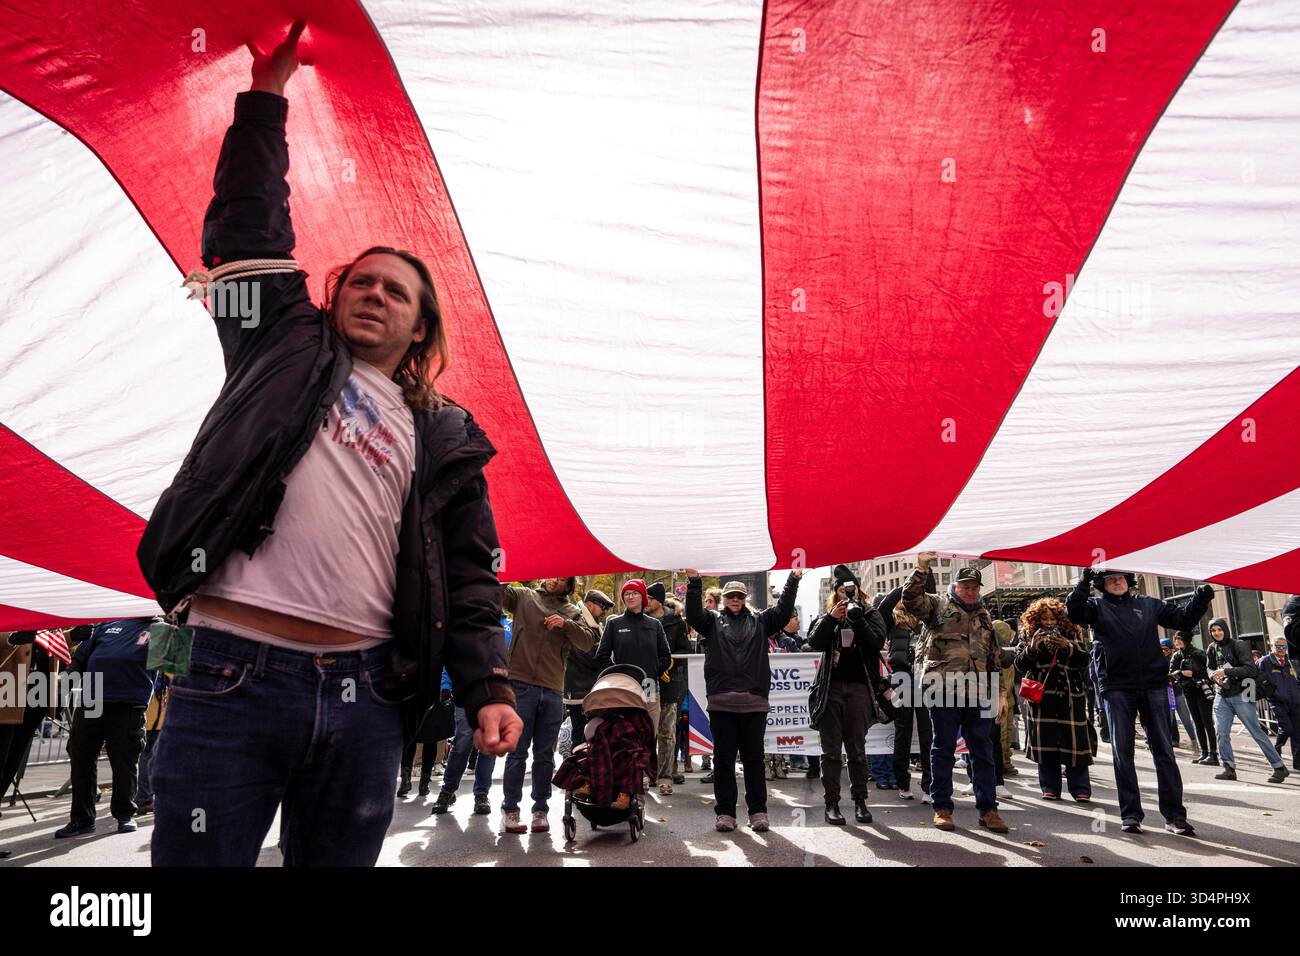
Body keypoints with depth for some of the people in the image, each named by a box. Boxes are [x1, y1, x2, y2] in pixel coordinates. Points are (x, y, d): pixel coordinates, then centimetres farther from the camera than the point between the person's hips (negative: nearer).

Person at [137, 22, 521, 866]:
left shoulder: (445, 438, 14)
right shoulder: (289, 348, 15)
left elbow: (469, 579, 10)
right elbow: (245, 233, 8)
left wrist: (487, 686, -2)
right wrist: (269, 94, 9)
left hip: (364, 694, 2)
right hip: (231, 673, -1)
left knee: (339, 858, 11)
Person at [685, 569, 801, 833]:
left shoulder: (759, 621, 15)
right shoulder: (712, 621, 12)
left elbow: (783, 611, 6)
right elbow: (693, 614, -4)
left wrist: (793, 580, -2)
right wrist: (694, 581, -16)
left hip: (754, 702, 1)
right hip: (721, 702, -1)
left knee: (754, 757, 6)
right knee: (723, 757, 5)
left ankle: (758, 811, 14)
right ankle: (724, 811, 12)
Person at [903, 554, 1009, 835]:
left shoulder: (984, 615, 19)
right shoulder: (938, 605, 5)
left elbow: (994, 655, 21)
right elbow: (910, 599, -14)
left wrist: (996, 689, 16)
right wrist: (921, 569, -23)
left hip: (978, 692, 5)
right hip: (944, 689, -5)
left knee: (983, 751, 6)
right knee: (944, 748, 3)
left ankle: (988, 808, 13)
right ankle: (942, 807, 11)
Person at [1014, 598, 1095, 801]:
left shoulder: (1071, 635, 8)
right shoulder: (1031, 638, 9)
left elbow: (1084, 660, -3)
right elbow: (1019, 665, 2)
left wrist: (1068, 647, -19)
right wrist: (1032, 647, -13)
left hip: (1070, 697, -1)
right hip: (1041, 698, 1)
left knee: (1074, 742, -2)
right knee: (1045, 743, 2)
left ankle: (1081, 789, 6)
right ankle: (1050, 788, 10)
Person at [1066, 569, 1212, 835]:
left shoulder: (1148, 604, 15)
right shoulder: (1097, 606, 8)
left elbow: (1183, 618, 16)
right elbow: (1074, 611, -11)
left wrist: (1200, 599, 1)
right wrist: (1083, 582, -22)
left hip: (1153, 685, 2)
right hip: (1117, 687, -1)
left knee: (1163, 749, 2)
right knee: (1122, 751, 1)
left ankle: (1175, 815, 7)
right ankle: (1130, 813, 8)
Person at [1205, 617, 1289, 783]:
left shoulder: (1239, 646, -7)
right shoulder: (1212, 650, 8)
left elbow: (1251, 669, -15)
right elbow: (1210, 669, 19)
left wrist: (1225, 671, -21)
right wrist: (1214, 676, -4)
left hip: (1240, 696, -5)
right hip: (1222, 696, 5)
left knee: (1257, 733, -1)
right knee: (1221, 733, -5)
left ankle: (1279, 768, 10)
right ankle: (1229, 768, 5)